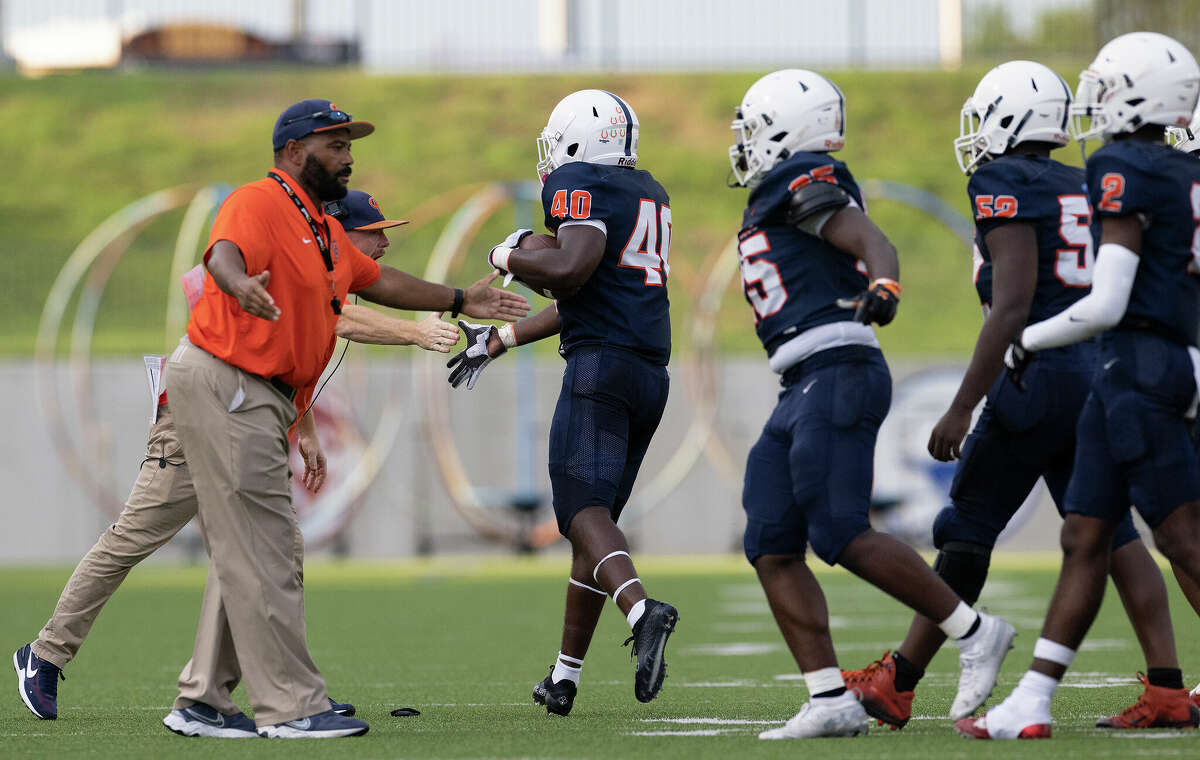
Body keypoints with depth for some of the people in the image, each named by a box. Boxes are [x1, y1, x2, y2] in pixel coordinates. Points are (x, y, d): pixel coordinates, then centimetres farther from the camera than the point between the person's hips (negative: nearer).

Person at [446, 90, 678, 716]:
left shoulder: (581, 184, -3)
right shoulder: (648, 194, 25)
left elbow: (572, 269, -21)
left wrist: (508, 257, -2)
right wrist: (498, 341, 34)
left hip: (601, 363, -8)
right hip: (651, 375, 8)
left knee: (584, 511, -15)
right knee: (595, 516, 13)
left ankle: (642, 611, -42)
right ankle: (564, 676, 17)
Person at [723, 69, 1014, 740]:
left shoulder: (799, 182, -5)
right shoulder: (779, 196, 23)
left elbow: (872, 241, -19)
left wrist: (883, 288, -38)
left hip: (836, 376, -10)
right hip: (804, 392, 10)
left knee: (841, 535, -16)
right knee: (772, 547, 2)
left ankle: (976, 633, -6)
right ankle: (832, 702, -2)